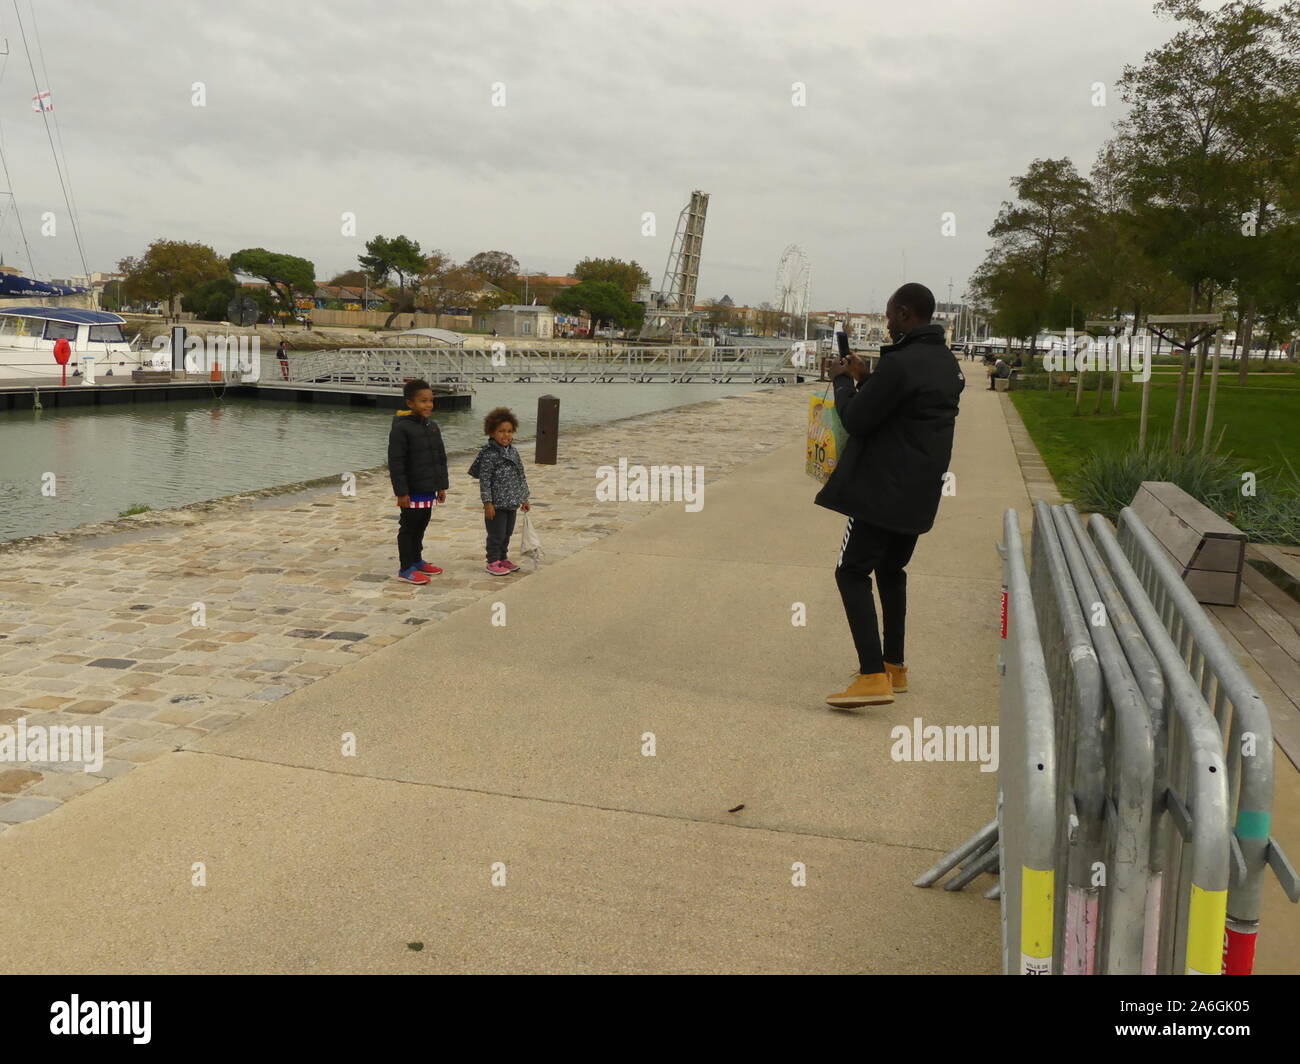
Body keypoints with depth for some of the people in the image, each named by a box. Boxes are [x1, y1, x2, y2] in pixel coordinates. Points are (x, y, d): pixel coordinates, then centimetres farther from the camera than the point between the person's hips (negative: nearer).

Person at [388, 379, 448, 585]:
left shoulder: (433, 426, 8)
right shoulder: (401, 428, -16)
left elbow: (441, 458, 15)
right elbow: (395, 463, -17)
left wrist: (441, 486, 14)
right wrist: (401, 492, -18)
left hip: (429, 490, 7)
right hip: (412, 491, -7)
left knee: (421, 526, 18)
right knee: (408, 528, 2)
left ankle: (417, 561, 32)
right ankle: (405, 568, 10)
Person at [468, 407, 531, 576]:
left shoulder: (513, 452, 7)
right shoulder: (489, 454, -15)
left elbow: (521, 476, 15)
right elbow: (484, 480, -15)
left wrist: (524, 498, 15)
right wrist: (488, 503, -18)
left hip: (511, 503, 7)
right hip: (496, 504, -7)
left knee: (507, 533, 17)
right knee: (496, 534, 1)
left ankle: (503, 558, 31)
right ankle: (493, 562, 14)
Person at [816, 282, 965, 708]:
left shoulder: (899, 363, -19)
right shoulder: (947, 362, 12)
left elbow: (855, 420, -15)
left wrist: (843, 381, 3)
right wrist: (865, 379, 16)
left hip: (884, 490, -10)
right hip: (919, 493, 10)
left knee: (853, 571, -7)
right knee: (891, 570, 20)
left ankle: (873, 676, -16)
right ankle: (894, 665, 26)